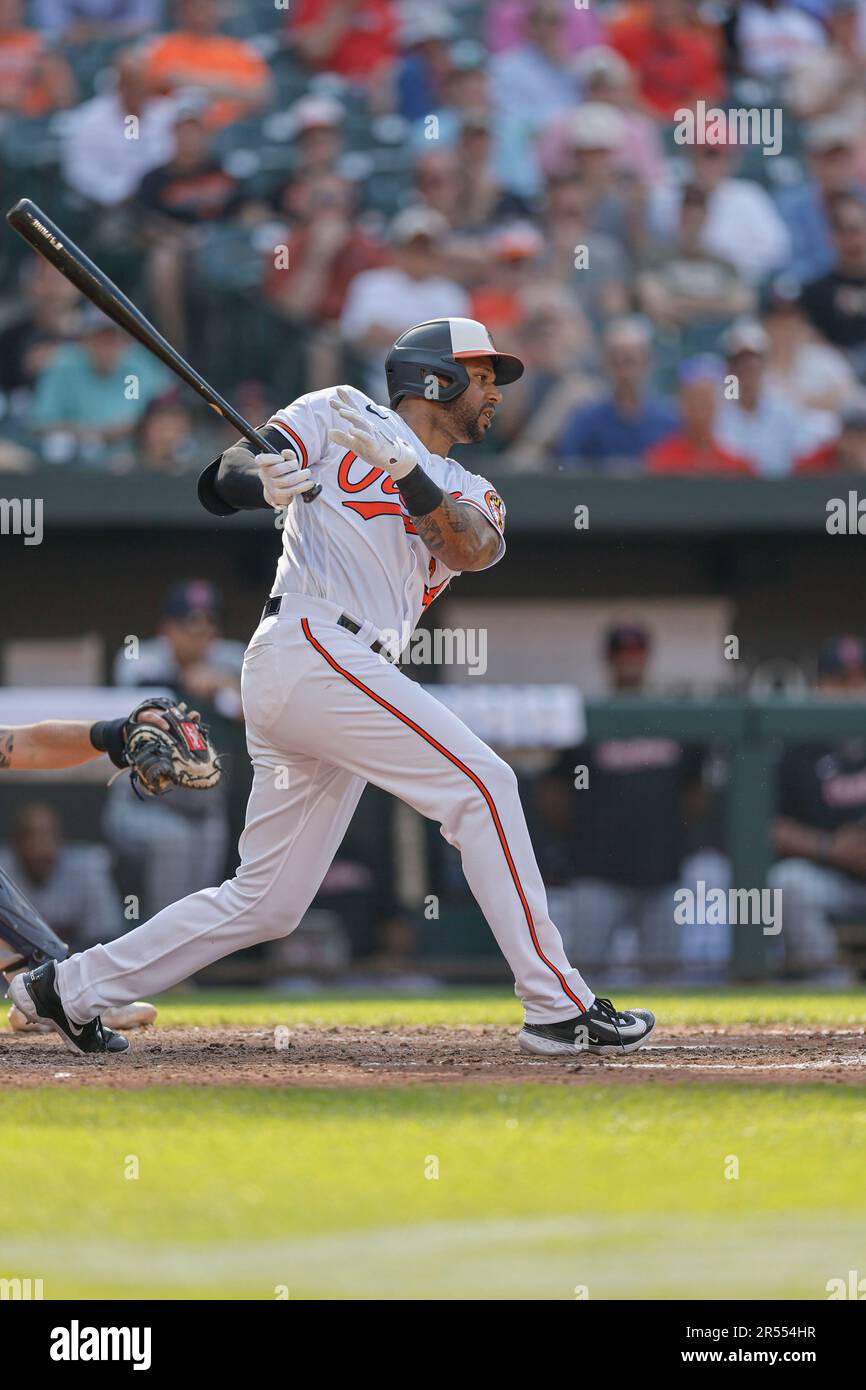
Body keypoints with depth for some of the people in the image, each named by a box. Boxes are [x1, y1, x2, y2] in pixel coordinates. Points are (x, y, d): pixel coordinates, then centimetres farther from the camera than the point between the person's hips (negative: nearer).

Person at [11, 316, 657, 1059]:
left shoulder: (470, 495, 22)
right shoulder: (342, 415, 8)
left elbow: (468, 548, -2)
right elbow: (222, 480, -1)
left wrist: (405, 468, -18)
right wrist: (265, 481, -24)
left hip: (346, 678, 8)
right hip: (310, 644, -8)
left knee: (266, 905, 7)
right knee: (482, 782, -16)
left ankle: (68, 987, 15)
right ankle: (560, 1008, -17)